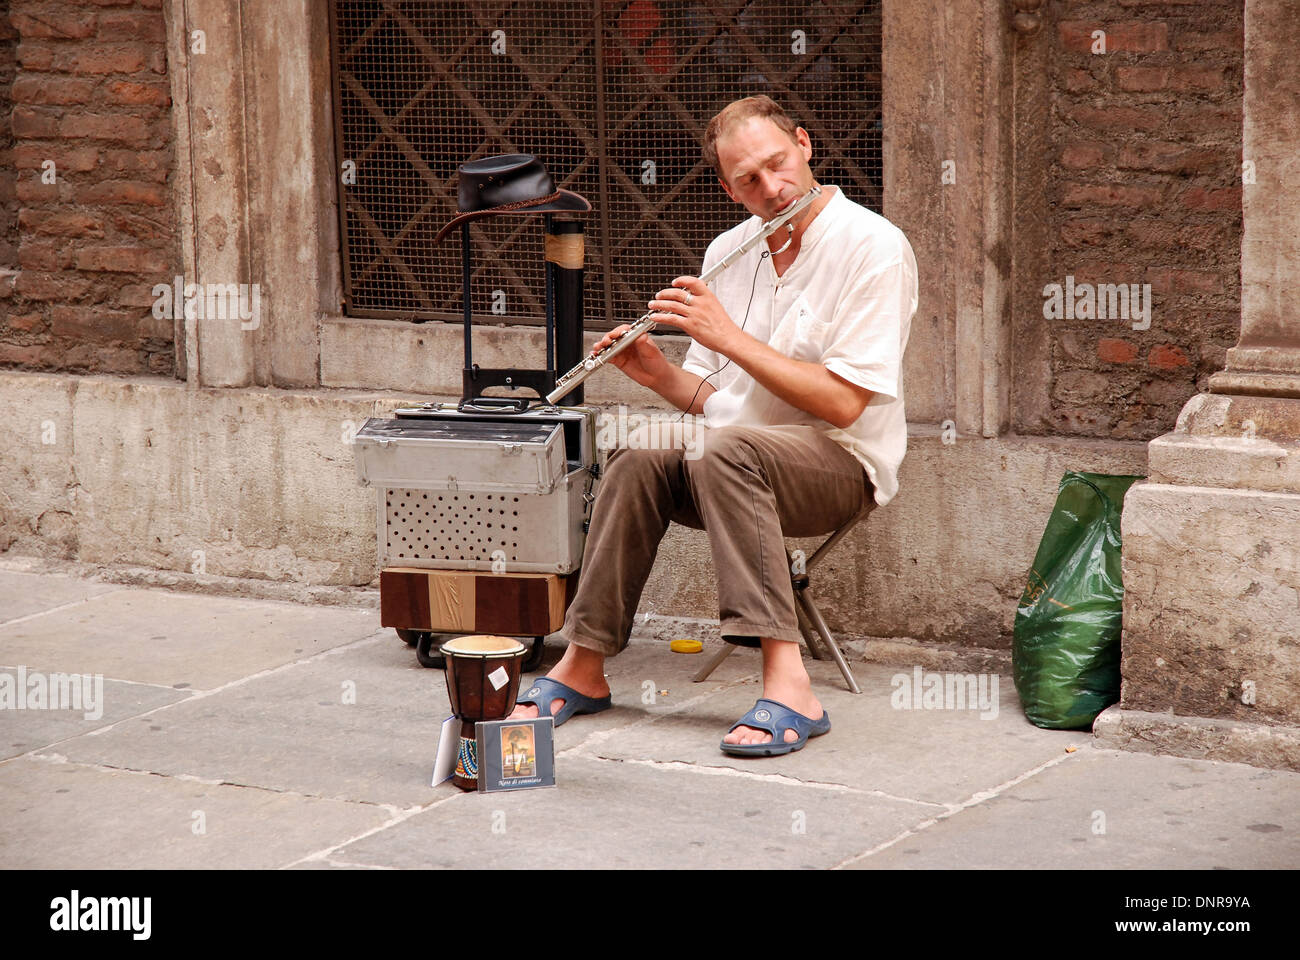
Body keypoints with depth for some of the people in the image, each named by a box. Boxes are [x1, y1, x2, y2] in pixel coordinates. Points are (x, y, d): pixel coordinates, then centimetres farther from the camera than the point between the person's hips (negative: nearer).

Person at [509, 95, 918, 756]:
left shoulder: (872, 247, -11)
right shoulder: (728, 253, 10)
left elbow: (842, 403, -20)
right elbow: (710, 396, 15)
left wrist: (728, 335, -20)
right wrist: (658, 374, -7)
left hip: (841, 463, -6)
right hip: (731, 466, 6)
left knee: (724, 451, -35)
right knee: (638, 461, -23)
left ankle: (788, 687, -41)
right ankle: (582, 669, -13)